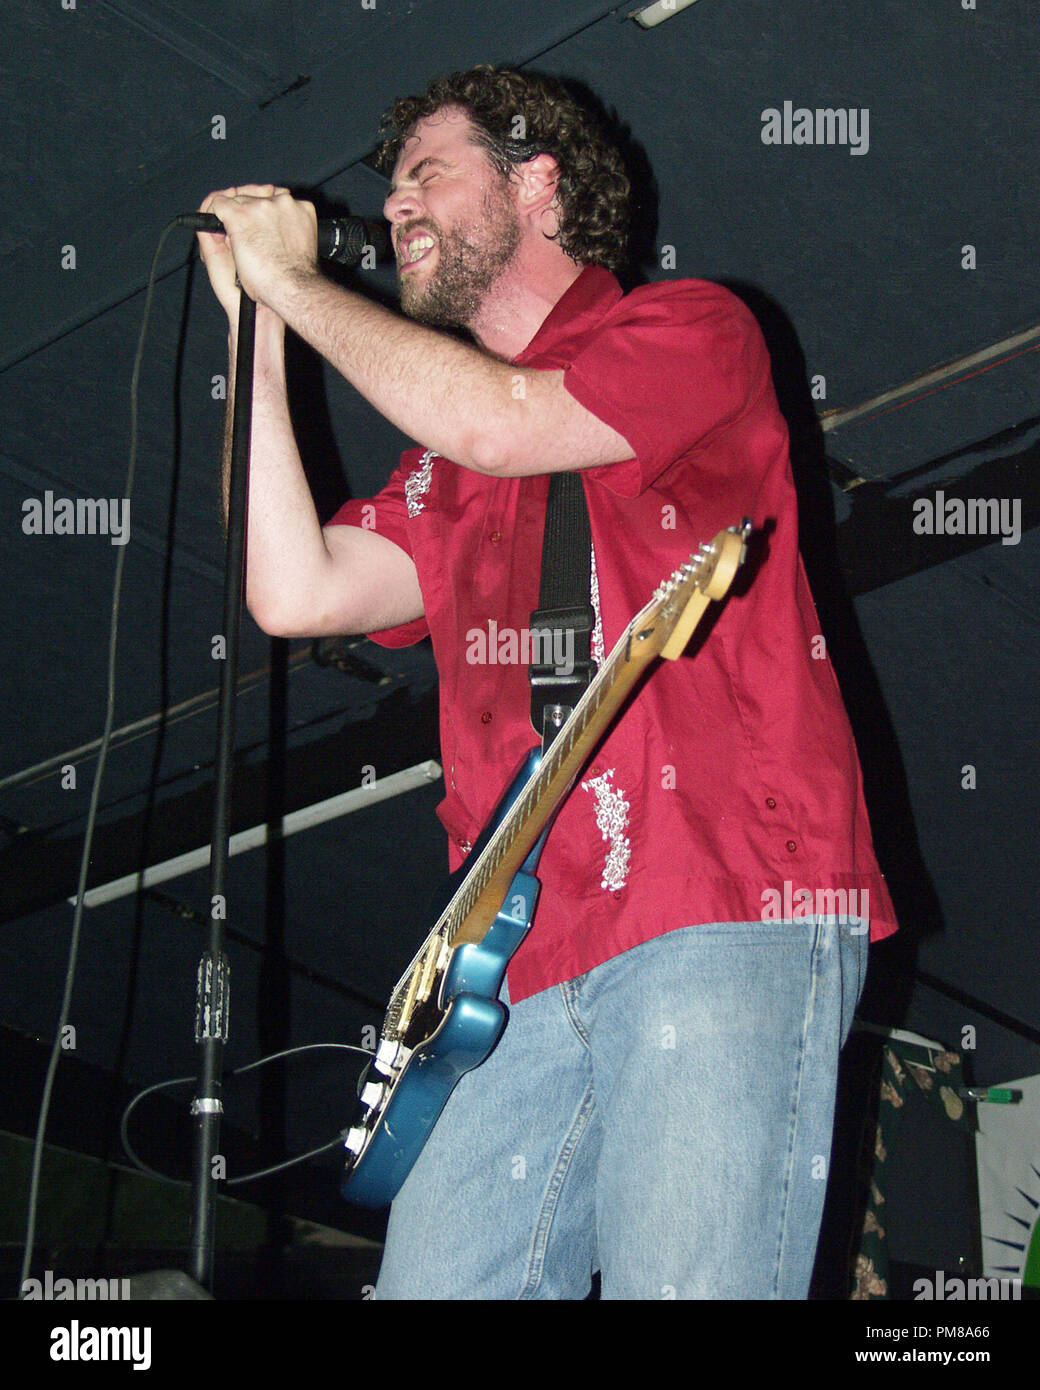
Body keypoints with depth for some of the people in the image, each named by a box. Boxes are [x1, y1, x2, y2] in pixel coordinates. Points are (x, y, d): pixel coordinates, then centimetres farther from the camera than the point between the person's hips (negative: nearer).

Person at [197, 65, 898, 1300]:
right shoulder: (440, 466, 25)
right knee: (434, 1281, 0)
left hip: (727, 922, -6)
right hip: (519, 966, 6)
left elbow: (499, 424, -12)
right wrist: (256, 326, 14)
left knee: (682, 1281, -14)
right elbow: (296, 593, 9)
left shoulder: (692, 329, 7)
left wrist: (294, 279, 2)